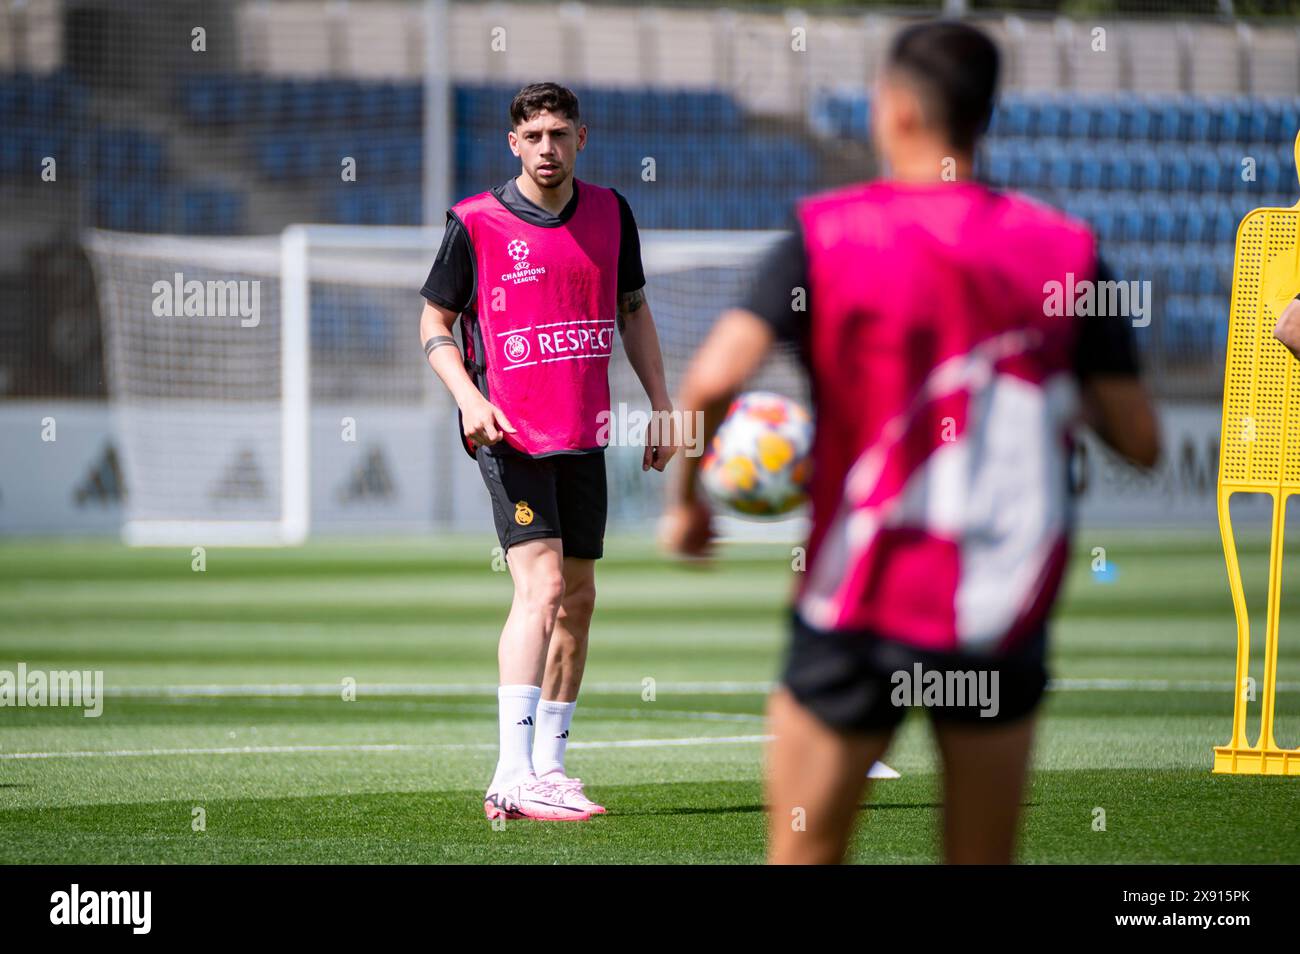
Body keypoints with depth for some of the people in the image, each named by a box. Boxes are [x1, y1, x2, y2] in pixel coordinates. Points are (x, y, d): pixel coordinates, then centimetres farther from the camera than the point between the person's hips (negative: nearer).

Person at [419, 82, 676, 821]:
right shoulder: (475, 223, -6)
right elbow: (435, 322, 1)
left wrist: (662, 405, 12)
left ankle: (549, 766, 20)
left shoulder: (610, 214, 7)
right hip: (511, 434, -6)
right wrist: (468, 397, -15)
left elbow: (633, 310, 18)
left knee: (579, 600, 9)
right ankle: (515, 778, -24)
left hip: (584, 432, 6)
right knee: (541, 586, -19)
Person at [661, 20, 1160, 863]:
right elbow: (1139, 439, -1)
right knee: (985, 859, 10)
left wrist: (686, 501, -2)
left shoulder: (833, 233, -7)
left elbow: (711, 380, -19)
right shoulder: (1063, 247, 0)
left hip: (860, 609, -2)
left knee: (804, 855, 7)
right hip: (1004, 627, 2)